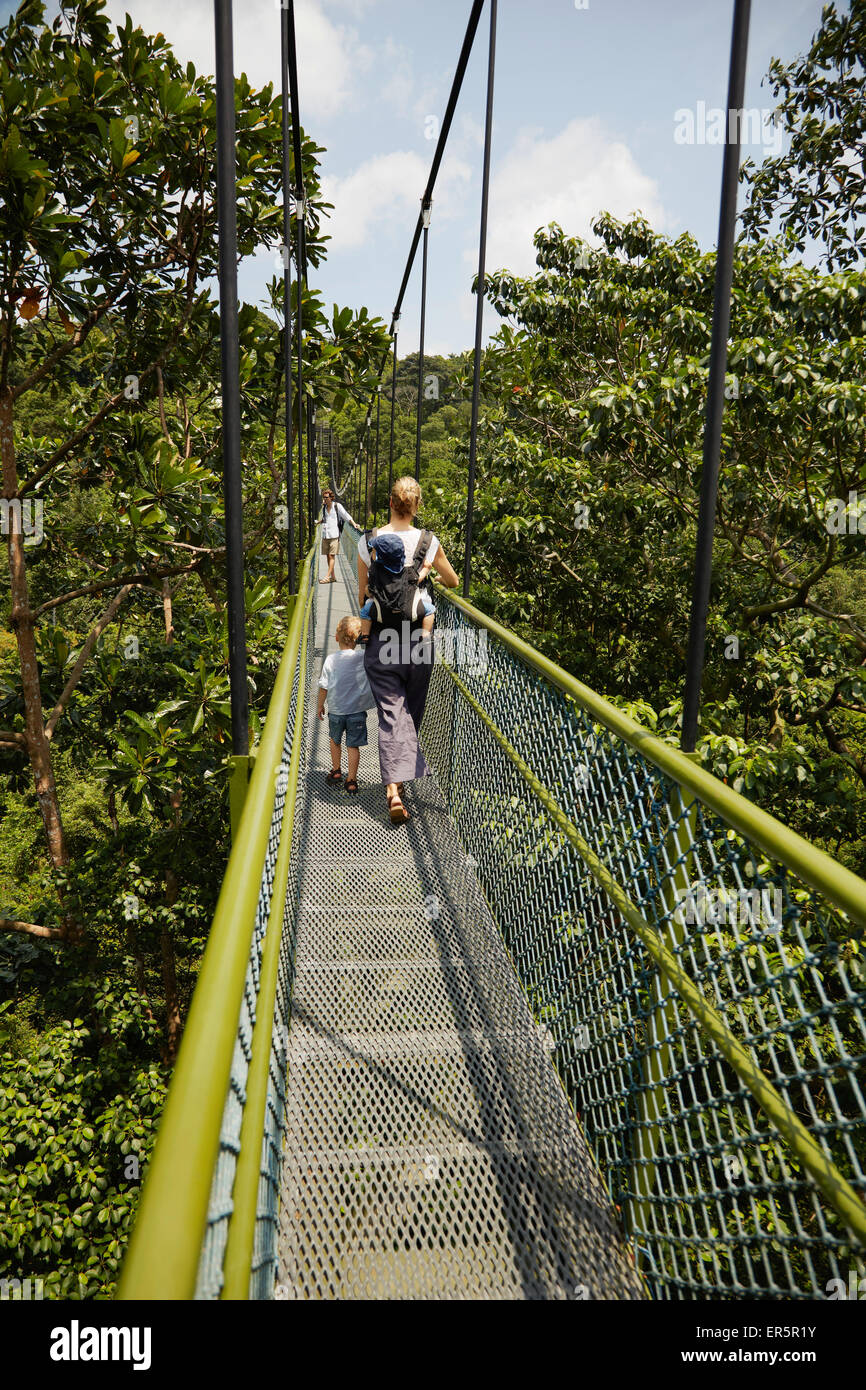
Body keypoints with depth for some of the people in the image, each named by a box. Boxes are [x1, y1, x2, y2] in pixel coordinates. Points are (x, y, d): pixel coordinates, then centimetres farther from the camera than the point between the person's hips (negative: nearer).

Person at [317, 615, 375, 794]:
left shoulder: (331, 659, -8)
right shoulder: (364, 657, -12)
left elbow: (323, 687, -4)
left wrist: (320, 705, 9)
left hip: (335, 710, 1)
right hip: (357, 711, -1)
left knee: (335, 740, 24)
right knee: (353, 746, 6)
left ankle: (336, 771, 37)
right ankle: (351, 780, 8)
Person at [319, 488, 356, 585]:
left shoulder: (337, 506, 0)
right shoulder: (324, 507, 15)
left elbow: (346, 515, 2)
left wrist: (354, 523, -8)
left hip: (334, 534, -5)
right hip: (325, 534, 5)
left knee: (332, 556, -9)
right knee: (328, 556, 4)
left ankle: (327, 576, -11)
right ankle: (332, 576, 11)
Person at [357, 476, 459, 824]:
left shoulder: (367, 542, -3)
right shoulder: (429, 542, -3)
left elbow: (363, 598, 5)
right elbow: (453, 582, 14)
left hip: (381, 638, 0)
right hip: (418, 638, 0)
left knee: (391, 714, 0)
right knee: (411, 711, 16)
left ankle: (393, 788, -13)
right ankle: (405, 775, 30)